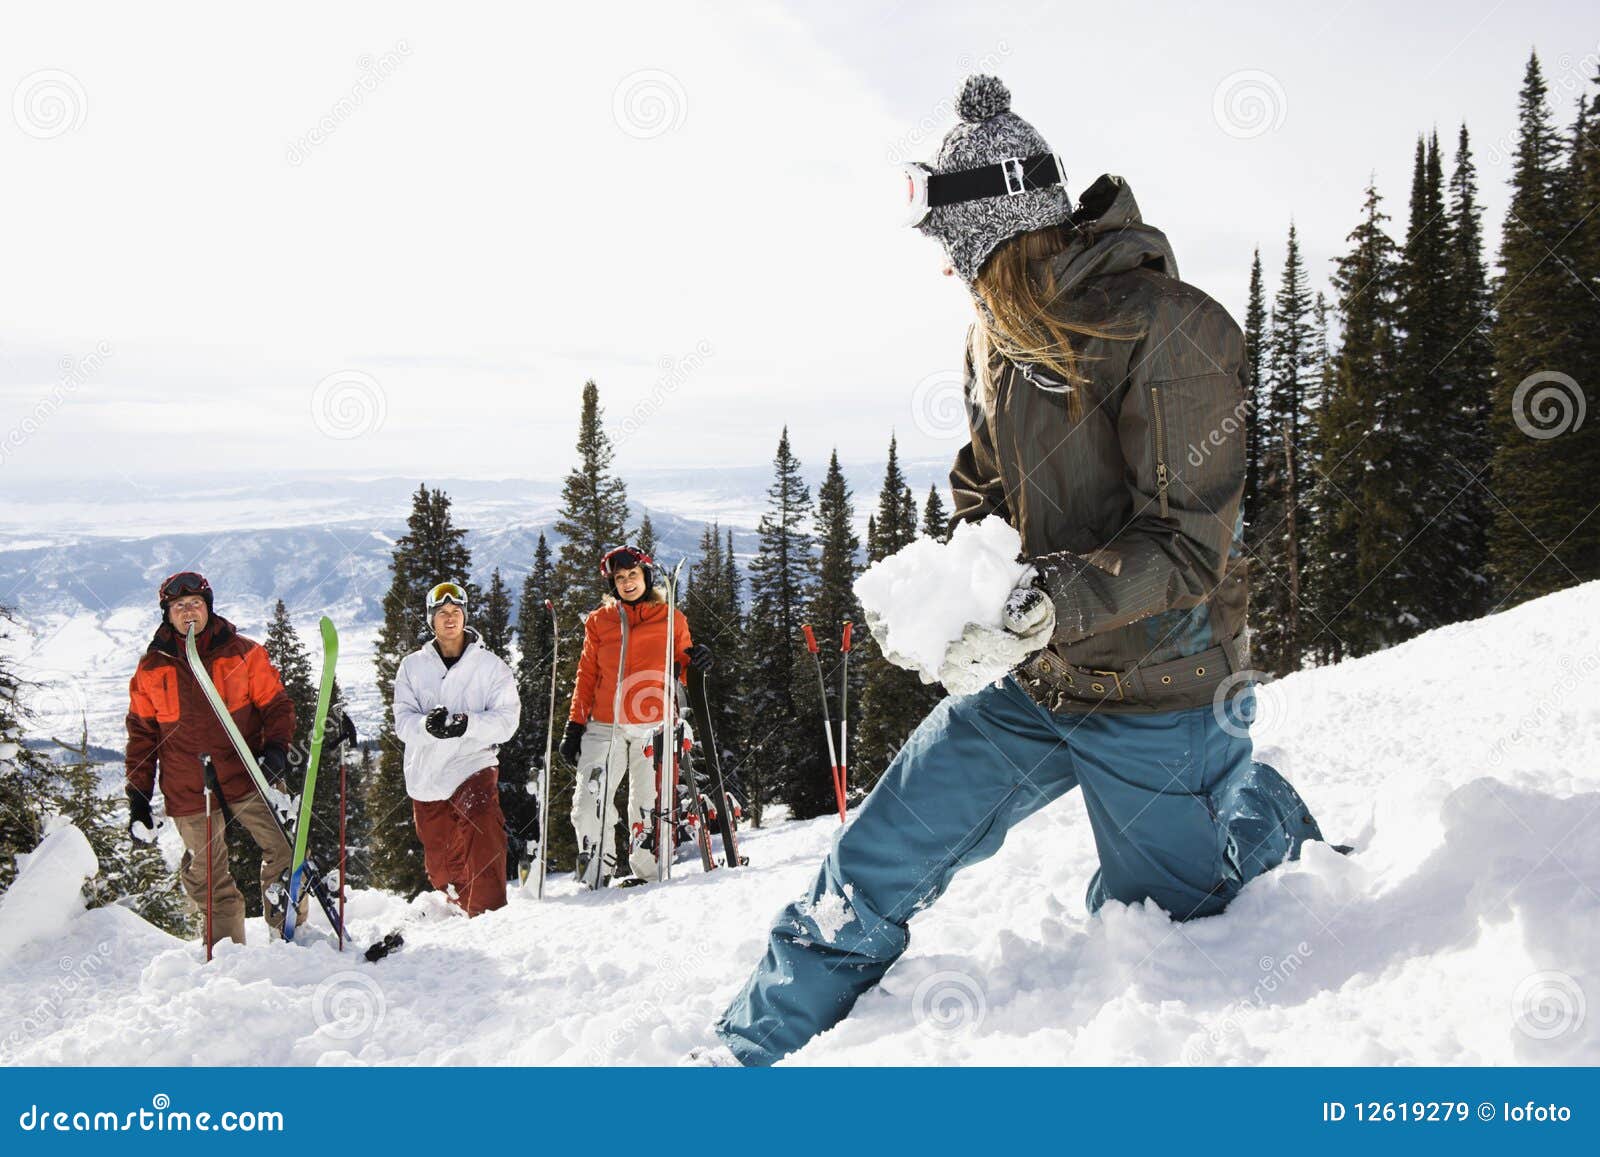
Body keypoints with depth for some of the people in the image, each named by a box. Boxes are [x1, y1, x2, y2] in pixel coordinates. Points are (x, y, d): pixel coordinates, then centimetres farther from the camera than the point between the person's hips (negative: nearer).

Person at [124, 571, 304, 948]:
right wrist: (138, 794, 7)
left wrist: (276, 748, -12)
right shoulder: (151, 668, 6)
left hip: (248, 775, -1)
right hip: (189, 792, 1)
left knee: (286, 849, -11)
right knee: (208, 879, 6)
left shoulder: (243, 652, 2)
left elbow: (275, 704, 5)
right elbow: (141, 733, 11)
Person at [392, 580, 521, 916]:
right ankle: (461, 912, 34)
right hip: (427, 776, 3)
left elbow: (506, 719, -6)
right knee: (440, 865, 12)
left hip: (473, 766, -3)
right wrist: (427, 726, -25)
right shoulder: (412, 666, 7)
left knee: (484, 844, -26)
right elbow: (403, 721, -1)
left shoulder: (489, 665, 2)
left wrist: (467, 724, -25)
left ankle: (489, 917, -20)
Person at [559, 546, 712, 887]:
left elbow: (680, 673, 14)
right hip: (605, 728, 1)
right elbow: (586, 677, 12)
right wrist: (574, 727, 7)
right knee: (589, 805, -7)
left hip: (652, 727, -1)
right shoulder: (599, 621, 11)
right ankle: (594, 880, 5)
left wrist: (696, 662, -9)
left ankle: (646, 877, 10)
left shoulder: (672, 621, 9)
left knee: (648, 807, -1)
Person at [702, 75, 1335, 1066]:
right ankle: (747, 1055, 15)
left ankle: (1266, 819, 36)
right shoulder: (997, 333, 5)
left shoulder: (1172, 331, -20)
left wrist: (1044, 609, -34)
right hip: (1031, 684, 6)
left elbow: (1187, 544, -22)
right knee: (873, 865, 2)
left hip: (1155, 694, -6)